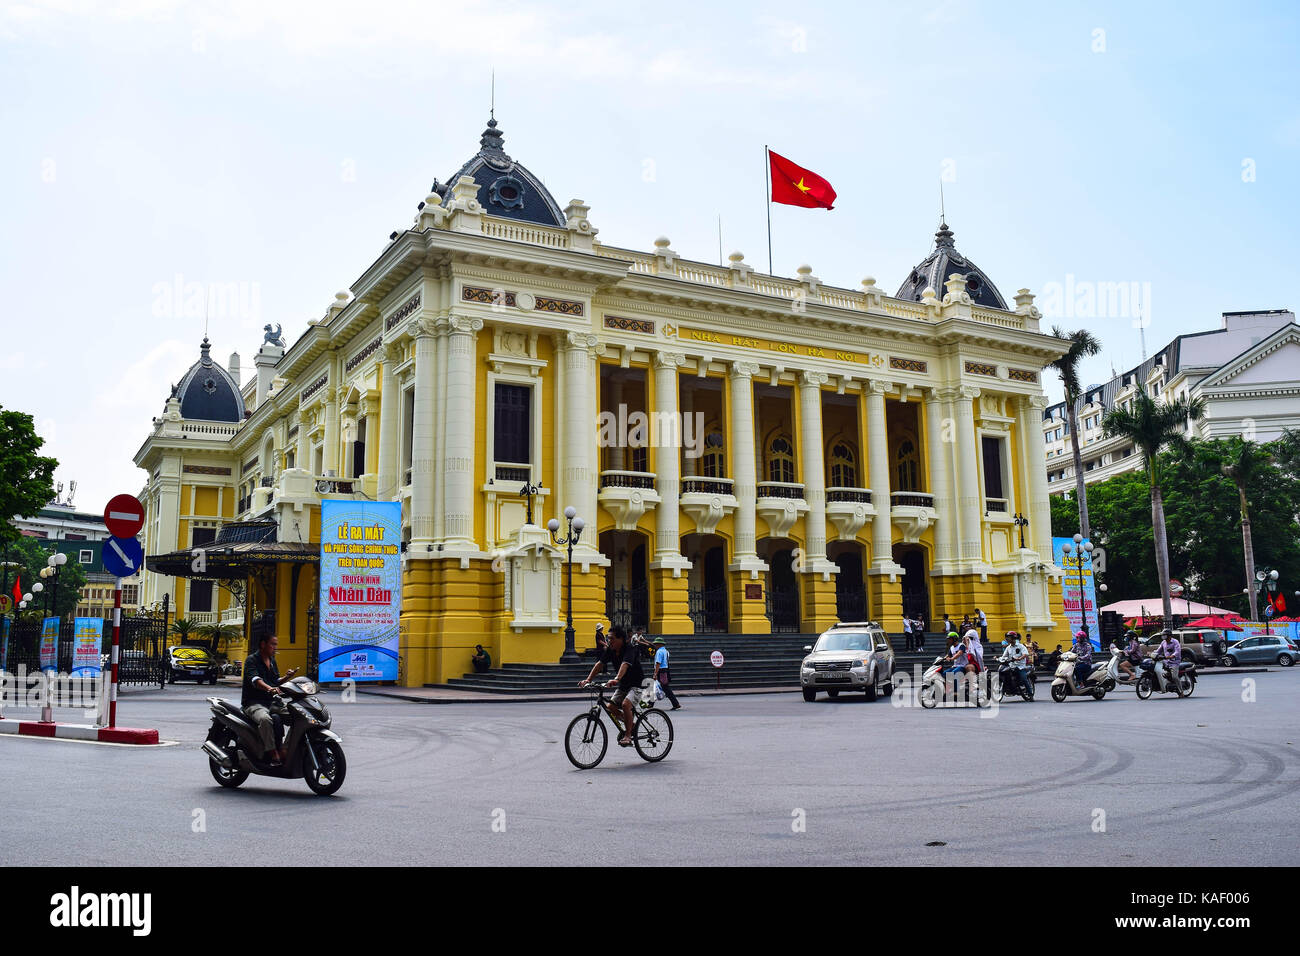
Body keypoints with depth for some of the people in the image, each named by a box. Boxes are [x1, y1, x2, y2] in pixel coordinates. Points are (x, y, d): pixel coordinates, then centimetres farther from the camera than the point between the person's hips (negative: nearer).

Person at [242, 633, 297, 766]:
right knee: (265, 718, -36)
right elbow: (255, 679, -25)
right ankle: (273, 754, -33)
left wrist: (286, 677, 4)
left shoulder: (272, 660, 19)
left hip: (270, 701, 8)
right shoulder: (252, 660, -6)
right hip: (253, 702, -8)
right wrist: (269, 688, -43)